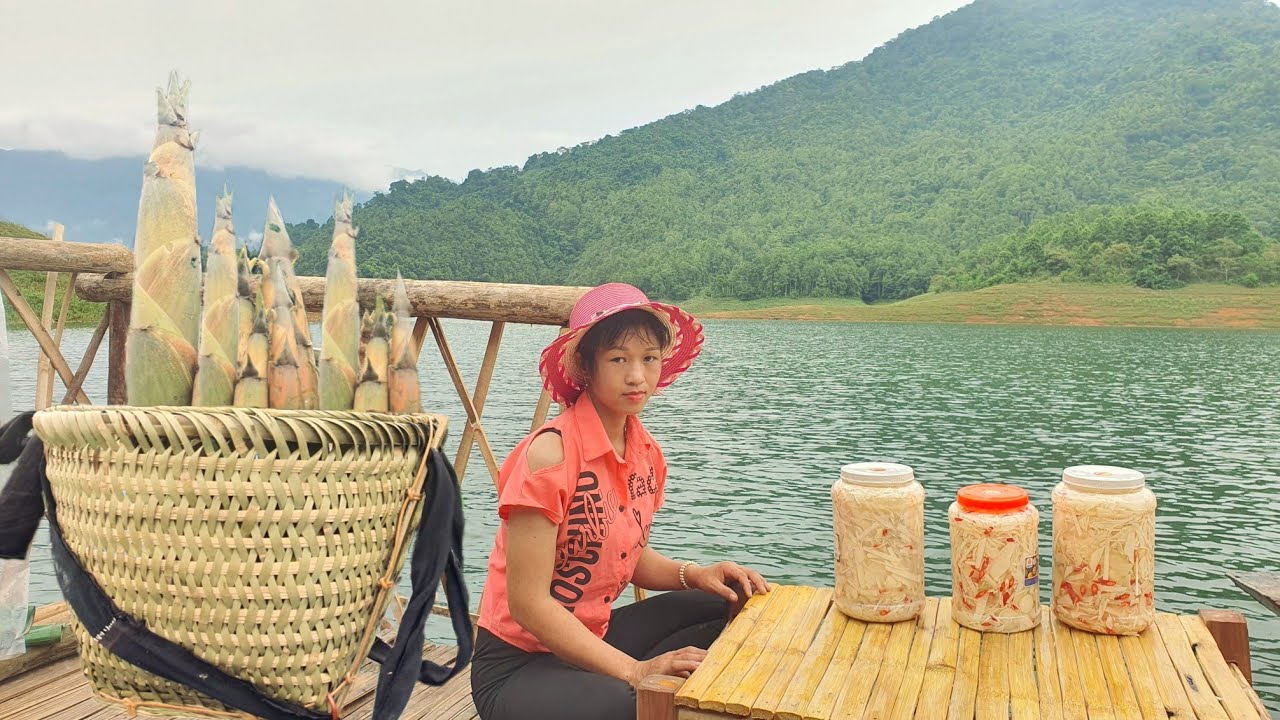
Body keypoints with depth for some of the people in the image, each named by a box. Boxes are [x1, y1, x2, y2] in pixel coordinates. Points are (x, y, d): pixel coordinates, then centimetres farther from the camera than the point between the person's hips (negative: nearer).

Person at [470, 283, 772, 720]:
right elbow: (528, 603, -23)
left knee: (731, 609, 4)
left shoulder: (647, 453, -1)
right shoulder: (552, 452, -23)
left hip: (594, 635, 8)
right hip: (518, 665, -8)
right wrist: (635, 670, -22)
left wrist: (693, 574, -4)